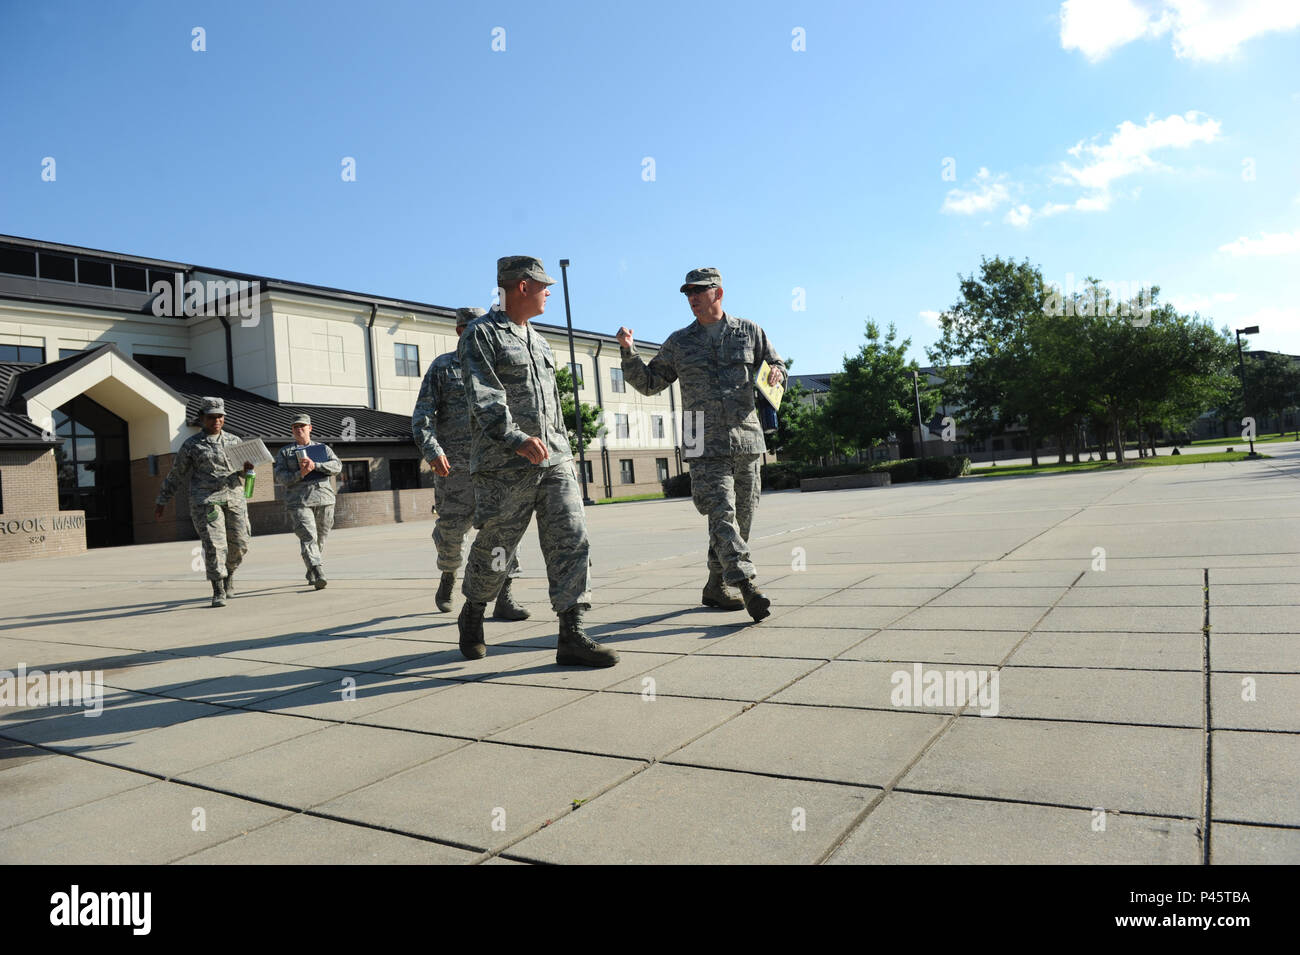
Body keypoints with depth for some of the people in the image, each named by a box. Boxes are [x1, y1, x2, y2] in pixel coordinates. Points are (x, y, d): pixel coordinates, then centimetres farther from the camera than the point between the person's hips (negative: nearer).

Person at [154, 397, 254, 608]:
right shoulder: (191, 445, 6)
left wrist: (245, 470, -9)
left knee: (239, 543, 1)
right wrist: (161, 502, 13)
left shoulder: (234, 441, 14)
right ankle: (218, 592, -7)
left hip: (234, 497, 3)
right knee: (214, 544, -12)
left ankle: (229, 574, 30)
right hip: (205, 499, -3)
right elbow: (175, 476, 11)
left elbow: (242, 472, 15)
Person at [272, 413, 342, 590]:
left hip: (324, 498, 2)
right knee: (308, 538, -17)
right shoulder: (285, 452, 14)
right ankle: (318, 575, -29)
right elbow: (279, 476, 1)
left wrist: (315, 465, -15)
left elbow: (337, 466, -1)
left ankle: (311, 574, 25)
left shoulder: (323, 448, 16)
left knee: (320, 539, 7)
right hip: (298, 501, -2)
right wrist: (299, 474, -15)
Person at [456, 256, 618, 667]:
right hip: (505, 466, -6)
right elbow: (484, 397, -17)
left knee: (571, 541, -6)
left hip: (555, 461, 6)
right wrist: (516, 439, -30)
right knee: (492, 550, 5)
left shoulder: (537, 340, 21)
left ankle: (571, 637, -5)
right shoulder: (481, 335, -3)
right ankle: (472, 614, 32)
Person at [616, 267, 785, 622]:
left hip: (746, 439, 2)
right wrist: (629, 353, -2)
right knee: (722, 514, -16)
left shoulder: (749, 332, 12)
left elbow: (777, 364, 19)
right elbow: (648, 383, 14)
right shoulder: (679, 342, 10)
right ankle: (746, 584, -23)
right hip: (705, 444, -2)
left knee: (740, 518, 7)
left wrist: (776, 372, -5)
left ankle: (716, 587, 21)